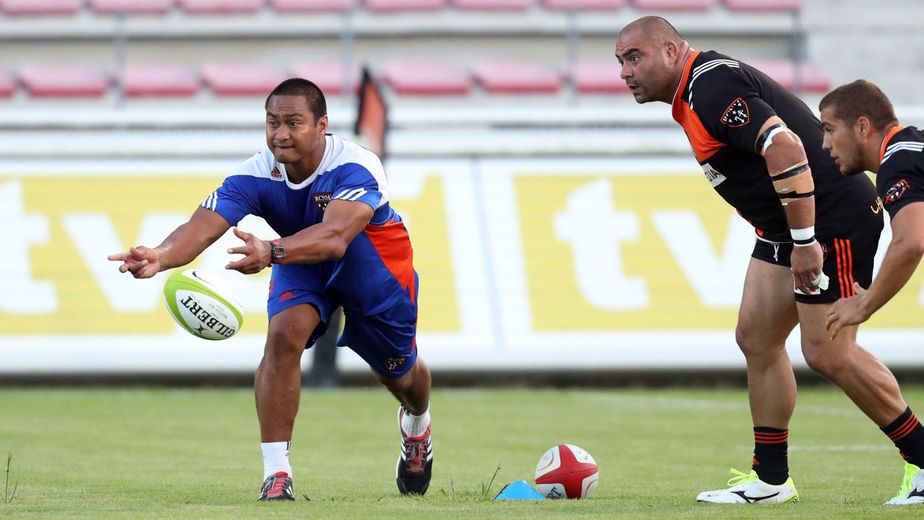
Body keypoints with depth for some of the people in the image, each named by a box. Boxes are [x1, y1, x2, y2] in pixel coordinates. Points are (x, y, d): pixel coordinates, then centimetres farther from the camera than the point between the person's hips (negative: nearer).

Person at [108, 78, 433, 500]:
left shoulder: (356, 168, -39)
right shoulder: (256, 175, -29)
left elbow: (335, 237, -56)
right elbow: (203, 225, -42)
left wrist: (271, 252, -73)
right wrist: (161, 256, -64)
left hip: (375, 263, -2)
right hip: (301, 262, 2)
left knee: (397, 369, 15)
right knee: (283, 336, -27)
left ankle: (416, 423, 55)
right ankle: (276, 473, -23)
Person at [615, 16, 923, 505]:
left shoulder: (712, 87, -20)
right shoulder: (692, 94, 13)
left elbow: (785, 145, -32)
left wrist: (805, 241, -30)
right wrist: (791, 239, 22)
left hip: (834, 218, -11)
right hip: (785, 227, 11)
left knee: (828, 353, -9)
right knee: (756, 338, 8)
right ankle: (770, 478, 12)